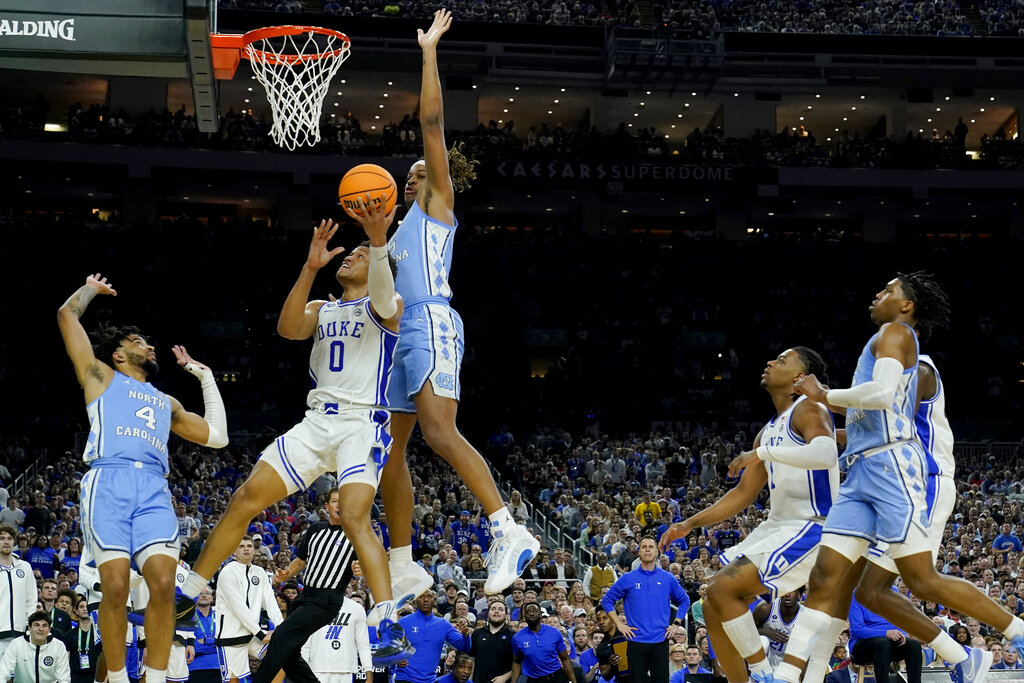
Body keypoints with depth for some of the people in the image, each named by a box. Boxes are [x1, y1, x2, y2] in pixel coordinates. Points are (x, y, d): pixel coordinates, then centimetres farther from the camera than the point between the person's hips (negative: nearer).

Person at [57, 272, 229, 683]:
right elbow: (67, 315, 19)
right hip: (108, 483, -4)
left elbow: (217, 436, 34)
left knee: (164, 584, -15)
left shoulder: (166, 403, 35)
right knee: (116, 587, -15)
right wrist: (91, 289, 38)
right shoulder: (100, 376, 23)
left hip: (153, 488, 4)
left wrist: (205, 377, 41)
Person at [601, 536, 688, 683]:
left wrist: (676, 624, 6)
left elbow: (684, 601, 17)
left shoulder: (668, 579, 6)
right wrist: (619, 624, -1)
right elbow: (607, 600, 8)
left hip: (660, 641, 1)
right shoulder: (628, 579, 2)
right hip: (636, 641, -1)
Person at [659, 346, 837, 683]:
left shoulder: (808, 410, -9)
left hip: (810, 529, -10)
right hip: (777, 526, 10)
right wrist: (691, 524, 16)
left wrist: (763, 453, -27)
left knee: (722, 589, -21)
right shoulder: (768, 433, 18)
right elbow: (743, 494, 22)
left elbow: (825, 453, -31)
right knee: (713, 606, 4)